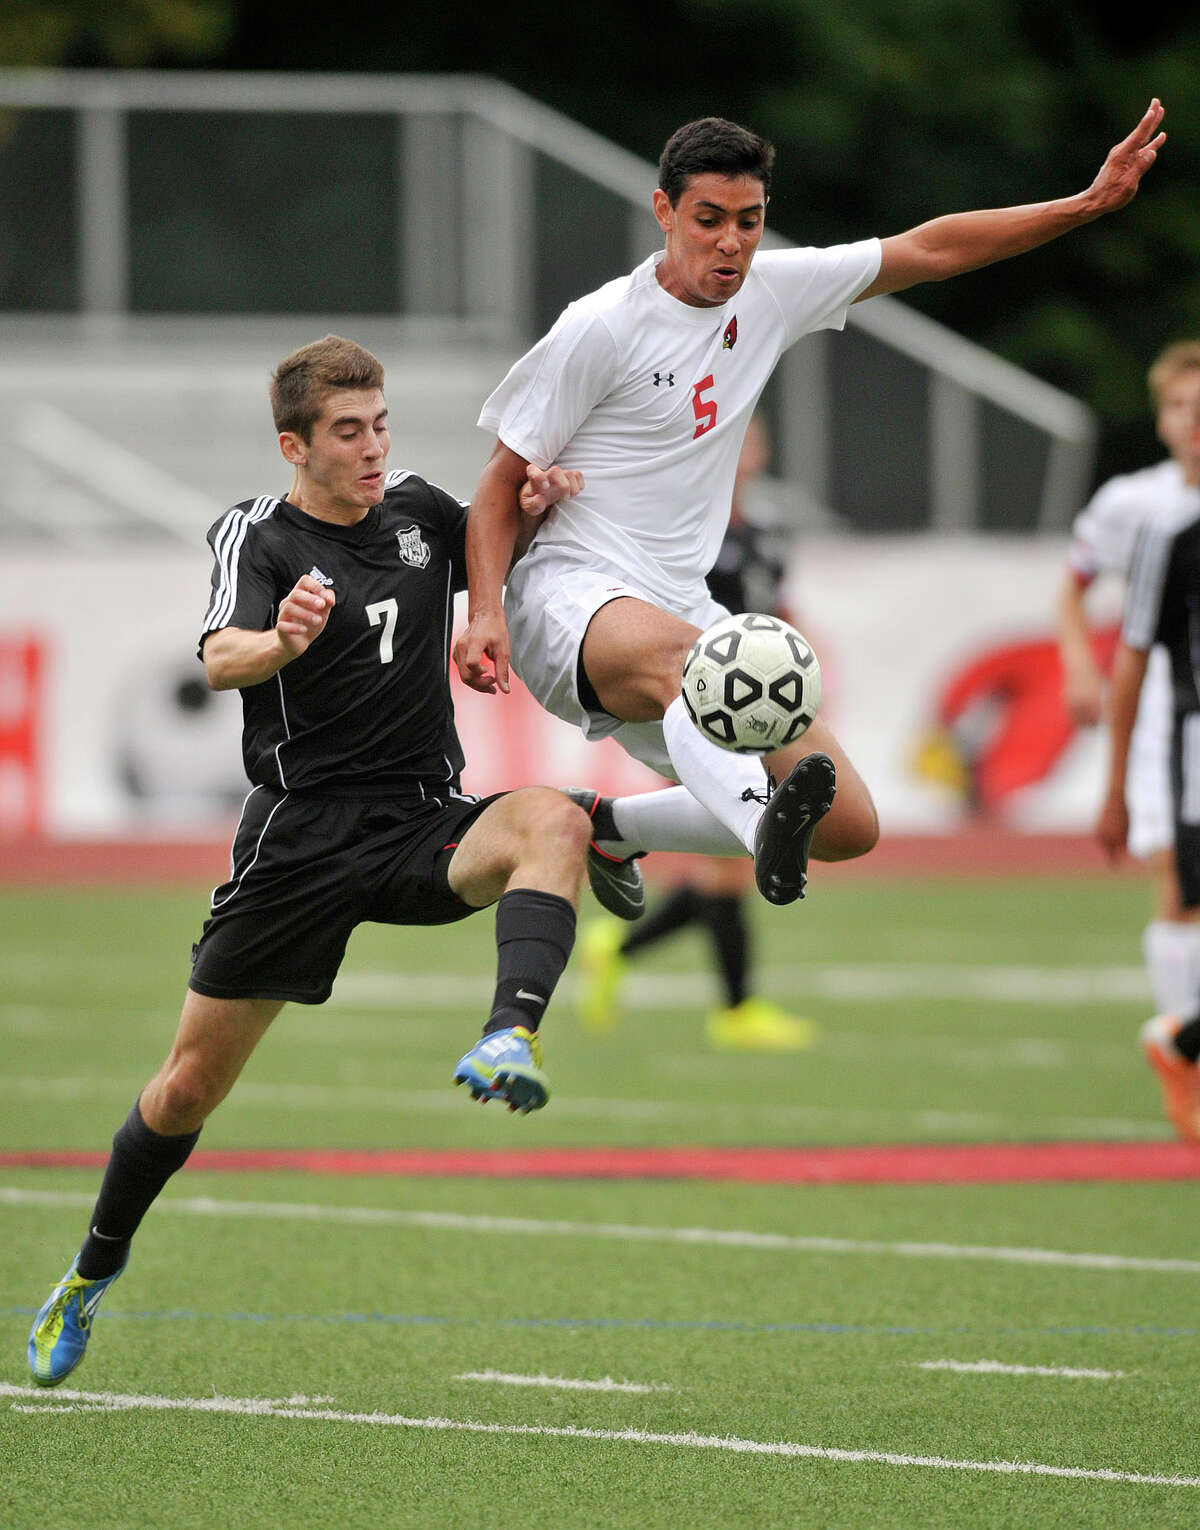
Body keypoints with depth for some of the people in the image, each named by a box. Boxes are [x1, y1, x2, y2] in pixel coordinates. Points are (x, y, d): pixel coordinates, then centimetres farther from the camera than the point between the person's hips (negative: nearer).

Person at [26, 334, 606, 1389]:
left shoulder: (419, 511, 8)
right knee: (190, 1086, 3)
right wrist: (278, 643, -48)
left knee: (552, 823, -31)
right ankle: (95, 1270, 27)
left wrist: (538, 510, 1)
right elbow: (220, 660, -23)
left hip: (423, 825, 3)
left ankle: (510, 1039, -49)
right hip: (300, 837, -3)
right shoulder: (257, 536, -5)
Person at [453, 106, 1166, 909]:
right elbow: (503, 484, -4)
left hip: (683, 606, 7)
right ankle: (765, 824, -69)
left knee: (850, 826, -4)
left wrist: (1091, 203, 11)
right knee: (677, 651, -42)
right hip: (573, 598, -7)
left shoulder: (769, 291, 7)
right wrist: (486, 615, -19)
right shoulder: (602, 328, -9)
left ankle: (606, 824, 13)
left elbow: (929, 250, 15)